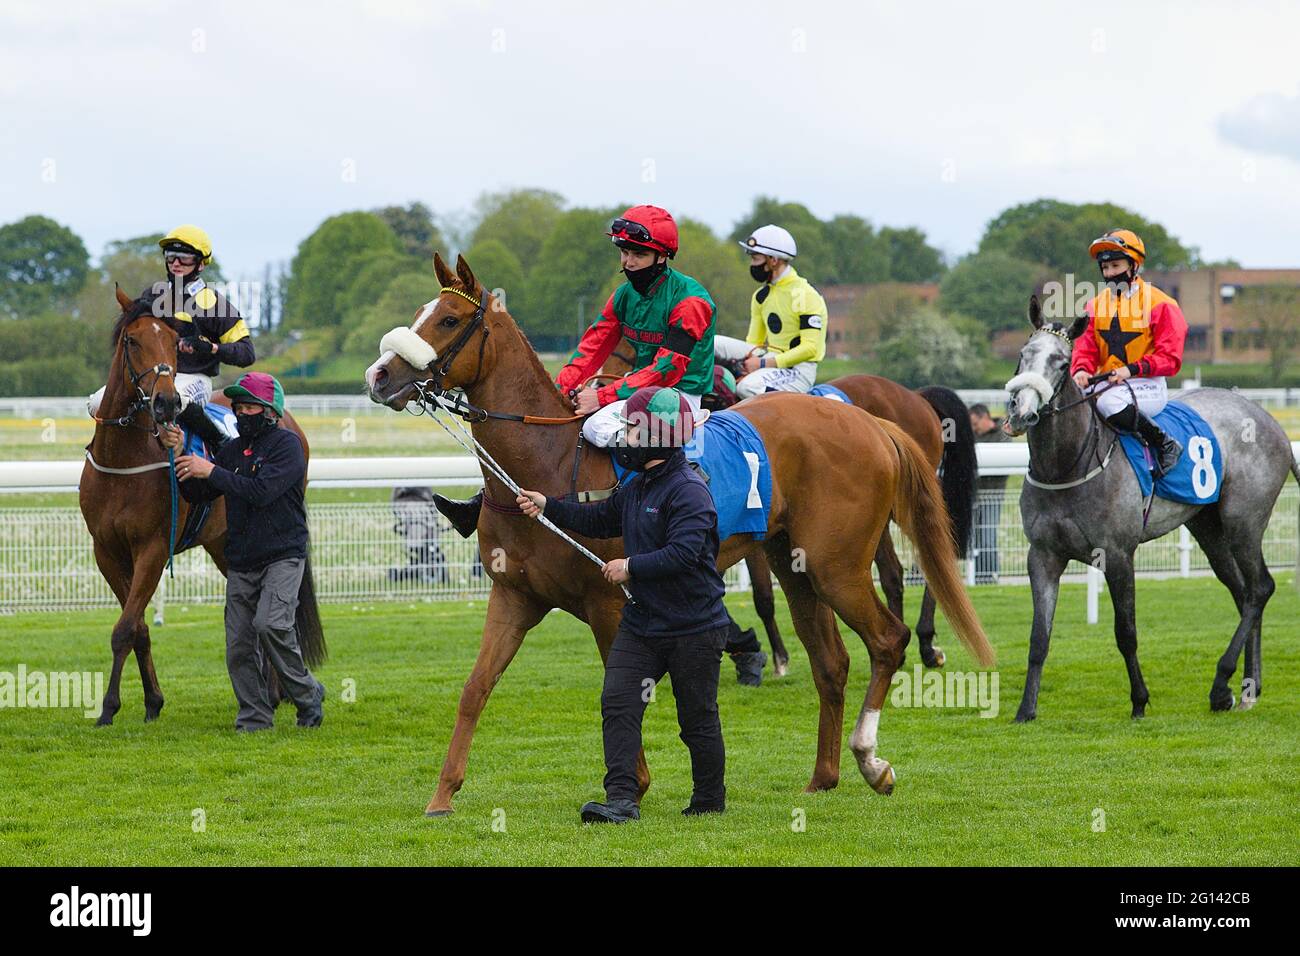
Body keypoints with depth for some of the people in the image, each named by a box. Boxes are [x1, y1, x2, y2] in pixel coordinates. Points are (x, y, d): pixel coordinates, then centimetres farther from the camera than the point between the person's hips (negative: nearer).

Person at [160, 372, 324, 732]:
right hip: (241, 563, 7)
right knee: (239, 646, 1)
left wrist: (210, 471, -18)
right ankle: (255, 719, 9)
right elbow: (197, 494, 13)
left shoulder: (287, 445, -8)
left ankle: (307, 694, -6)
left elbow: (261, 491, -22)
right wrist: (179, 454, -1)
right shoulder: (232, 450, 14)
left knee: (270, 623, -24)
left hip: (282, 557, -7)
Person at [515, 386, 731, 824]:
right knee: (617, 704, -6)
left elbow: (682, 553, -28)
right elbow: (600, 520, 28)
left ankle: (710, 799, 23)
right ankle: (621, 800, -11)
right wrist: (547, 507, 21)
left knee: (697, 719, 6)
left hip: (692, 630, -8)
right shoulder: (636, 489, 11)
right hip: (641, 622, 8)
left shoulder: (689, 492, -18)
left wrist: (631, 567, -19)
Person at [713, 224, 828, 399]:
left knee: (748, 387, -35)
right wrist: (749, 362, -5)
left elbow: (810, 348, -18)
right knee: (711, 344, -5)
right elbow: (754, 341, 18)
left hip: (798, 370, -8)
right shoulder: (762, 296, 12)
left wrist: (763, 364, -20)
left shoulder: (805, 296, -13)